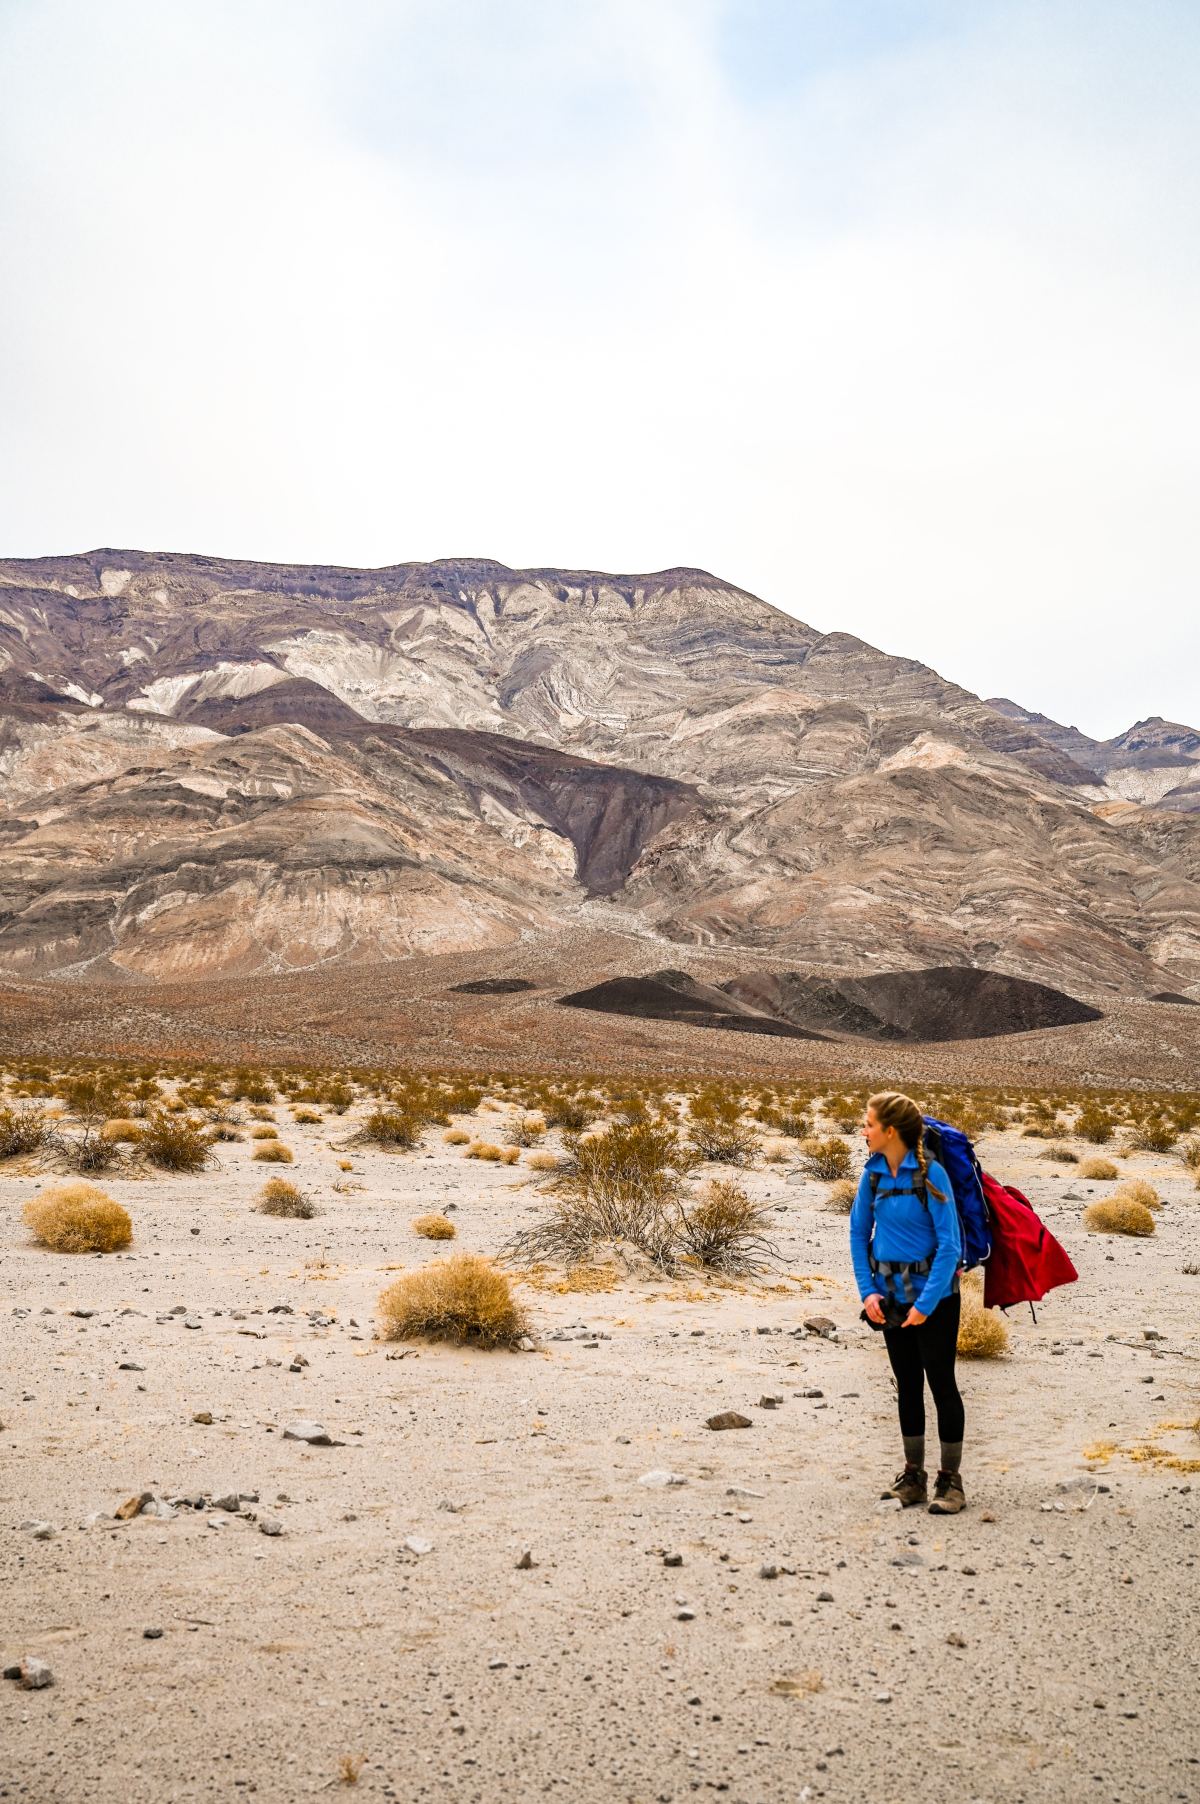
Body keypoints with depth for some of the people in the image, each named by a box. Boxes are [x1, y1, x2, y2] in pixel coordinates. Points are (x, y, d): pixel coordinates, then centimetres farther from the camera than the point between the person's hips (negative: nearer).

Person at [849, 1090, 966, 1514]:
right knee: (907, 1384, 14)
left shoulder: (930, 1174, -18)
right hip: (891, 1295, 6)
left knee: (941, 1384, 4)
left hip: (934, 1295, -5)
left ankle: (950, 1481, 15)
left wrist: (926, 1302, -20)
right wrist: (867, 1290, -3)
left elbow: (950, 1244, -18)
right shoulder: (873, 1173, -1)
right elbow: (859, 1233, 7)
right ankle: (913, 1476, 26)